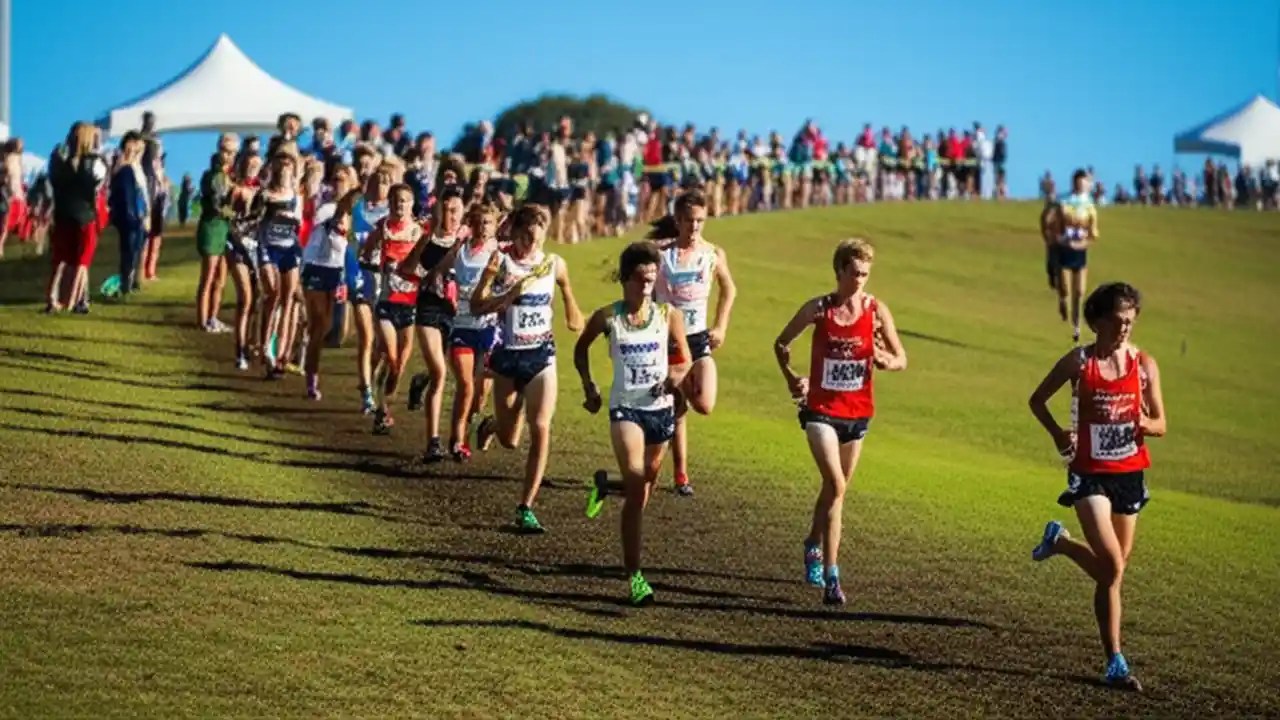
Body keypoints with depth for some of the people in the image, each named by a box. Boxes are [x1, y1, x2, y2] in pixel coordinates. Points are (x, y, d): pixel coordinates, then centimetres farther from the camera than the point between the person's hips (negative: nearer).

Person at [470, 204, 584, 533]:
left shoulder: (554, 264, 0)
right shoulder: (500, 261, -7)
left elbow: (566, 288, 21)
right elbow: (476, 305, -13)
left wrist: (572, 313, 28)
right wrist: (510, 295, -25)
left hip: (541, 355, 1)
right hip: (508, 356, -1)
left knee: (541, 429, -15)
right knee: (509, 441, 9)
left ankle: (526, 508, -7)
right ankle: (490, 425, 48)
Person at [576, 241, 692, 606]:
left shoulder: (669, 315, 0)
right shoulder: (608, 317, -3)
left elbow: (684, 360, 8)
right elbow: (581, 348, 15)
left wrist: (676, 377, -13)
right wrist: (588, 386, 5)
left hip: (660, 408, 3)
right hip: (625, 407, -3)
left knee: (646, 486, 14)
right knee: (635, 479, -20)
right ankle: (634, 574, -17)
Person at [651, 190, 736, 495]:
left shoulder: (714, 255, -2)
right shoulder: (661, 255, -7)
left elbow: (729, 289, 15)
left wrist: (721, 326, 9)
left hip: (699, 338, 1)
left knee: (704, 405, -16)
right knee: (677, 409, 2)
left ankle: (682, 385, 20)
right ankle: (680, 475, 13)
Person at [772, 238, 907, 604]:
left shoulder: (877, 311, -4)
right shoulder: (818, 309, -7)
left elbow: (902, 358, 2)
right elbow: (781, 343, 7)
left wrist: (886, 361, -20)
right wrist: (792, 378, -7)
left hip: (858, 413, 3)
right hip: (821, 410, -3)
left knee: (836, 487, 17)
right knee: (836, 485, -17)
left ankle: (814, 544, 45)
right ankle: (830, 575, -18)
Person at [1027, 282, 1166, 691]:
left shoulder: (1144, 365, 1)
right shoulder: (1078, 363, -4)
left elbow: (1161, 425, 5)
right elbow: (1037, 400, 8)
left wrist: (1146, 425, -18)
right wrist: (1057, 433, -7)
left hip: (1130, 473, 4)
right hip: (1090, 474, -4)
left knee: (1113, 568, 14)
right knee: (1112, 568, -15)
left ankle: (1060, 542, 45)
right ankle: (1115, 662, -8)